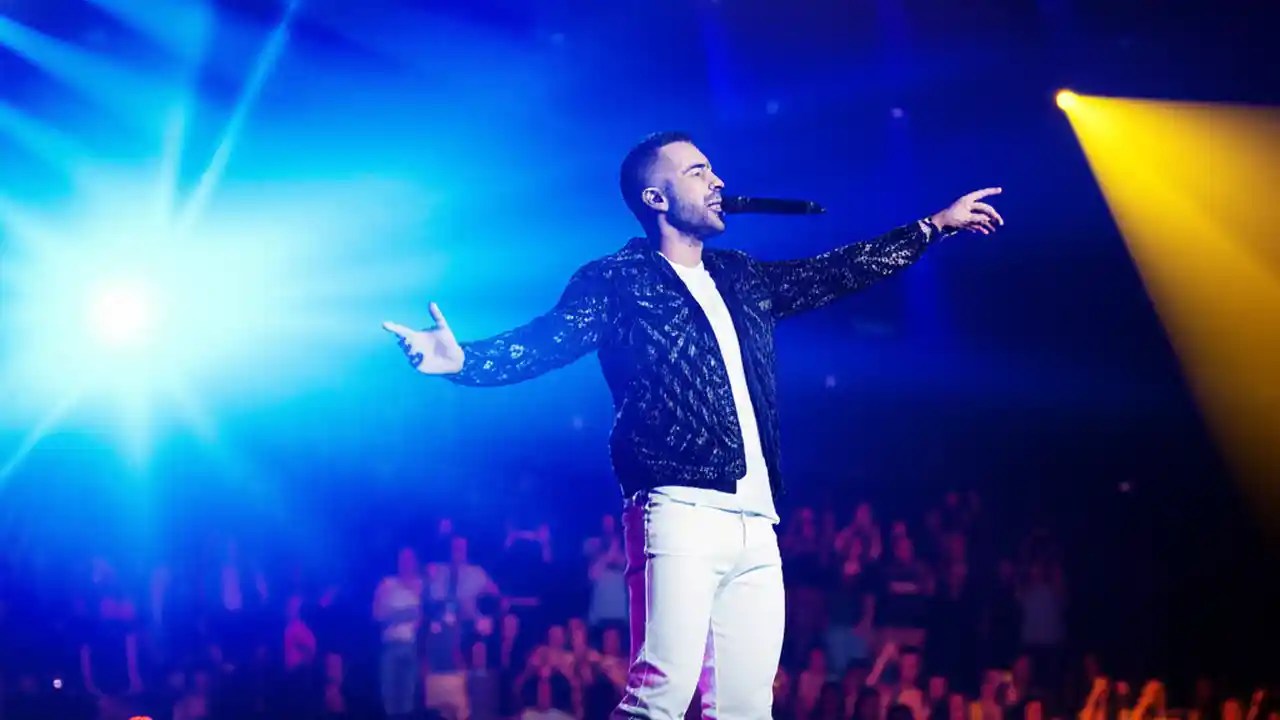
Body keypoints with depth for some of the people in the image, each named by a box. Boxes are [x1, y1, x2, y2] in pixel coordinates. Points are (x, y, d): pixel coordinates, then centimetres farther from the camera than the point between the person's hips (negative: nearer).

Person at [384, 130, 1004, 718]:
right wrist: (463, 359, -28)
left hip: (755, 527, 7)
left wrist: (935, 226, 39)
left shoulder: (740, 279, 23)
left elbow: (837, 272, 34)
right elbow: (547, 340, -9)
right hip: (680, 516, -7)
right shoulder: (618, 280, 3)